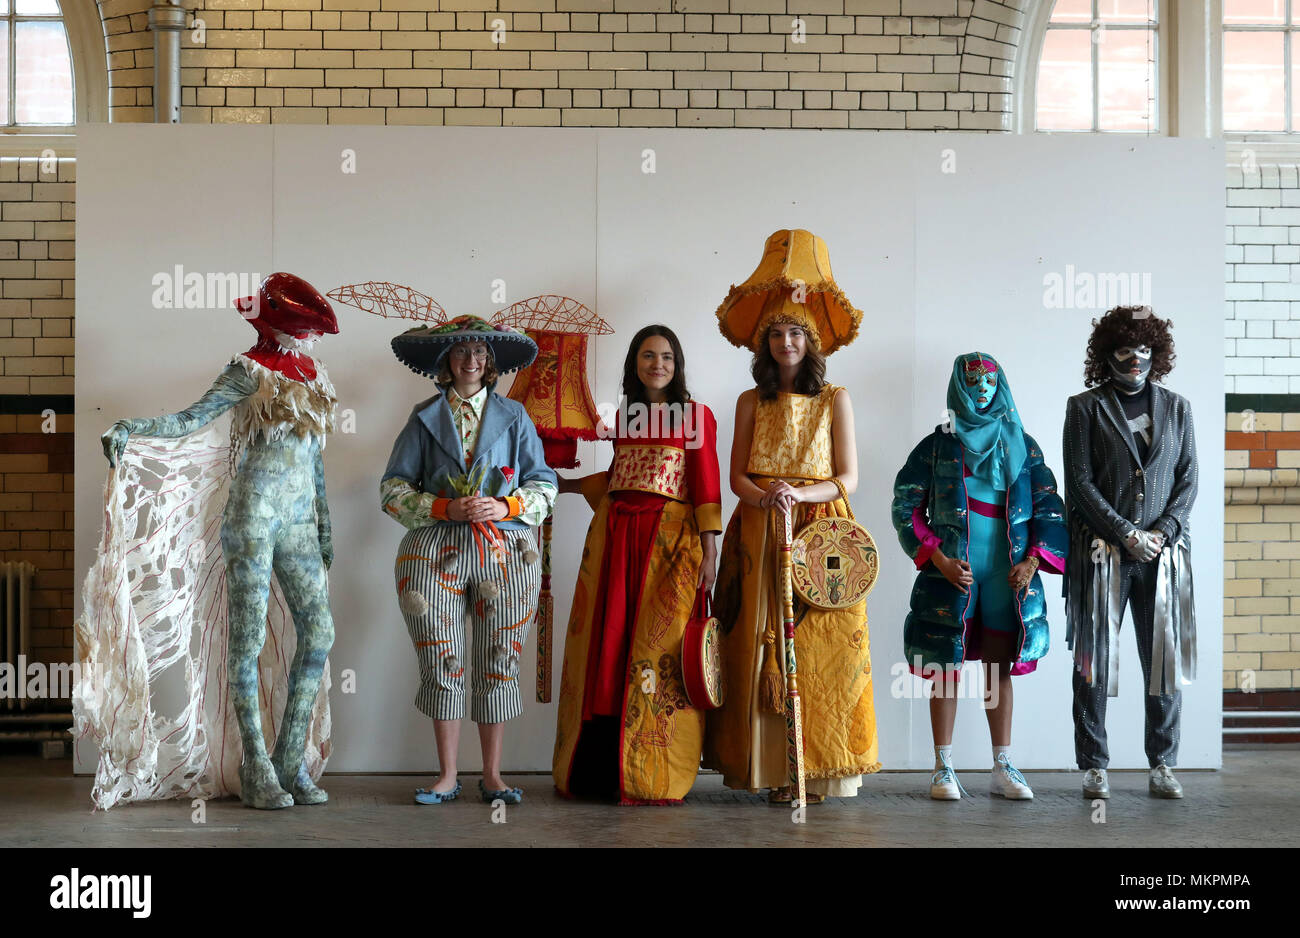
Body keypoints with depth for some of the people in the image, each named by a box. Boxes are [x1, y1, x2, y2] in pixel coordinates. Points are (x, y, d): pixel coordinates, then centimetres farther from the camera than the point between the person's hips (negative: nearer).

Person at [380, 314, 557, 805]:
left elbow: (544, 483, 8)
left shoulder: (514, 416, 11)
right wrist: (445, 508, -9)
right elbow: (392, 487, 6)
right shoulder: (425, 417, 10)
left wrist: (505, 506, -10)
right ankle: (447, 775, 12)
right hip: (436, 552, 0)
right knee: (441, 665, 1)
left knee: (498, 665, 2)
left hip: (506, 552, 0)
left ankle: (492, 776, 11)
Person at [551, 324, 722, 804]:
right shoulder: (625, 416, 17)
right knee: (607, 645, 0)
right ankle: (600, 767, 5)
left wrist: (709, 551, -9)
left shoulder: (695, 415, 2)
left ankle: (651, 776, -3)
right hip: (614, 533, 5)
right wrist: (565, 484, 27)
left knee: (655, 649, -7)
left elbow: (706, 483, -3)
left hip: (669, 538, -5)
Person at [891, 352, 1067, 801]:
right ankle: (943, 768, 6)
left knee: (999, 667, 7)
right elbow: (906, 507, 1)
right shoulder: (937, 446, 5)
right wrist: (939, 559, -10)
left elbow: (1049, 507, 11)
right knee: (946, 667, -1)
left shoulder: (1022, 446, 12)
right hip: (951, 574, -2)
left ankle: (1003, 768, 12)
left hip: (1007, 575, 2)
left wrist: (1032, 561, -3)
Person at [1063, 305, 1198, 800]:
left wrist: (1163, 532, -5)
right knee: (1095, 659, 0)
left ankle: (1162, 767, 12)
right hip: (1102, 550, -2)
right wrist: (1126, 534, -10)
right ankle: (1095, 767, 7)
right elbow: (1080, 482, -2)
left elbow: (1188, 479, 10)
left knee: (1165, 657, 2)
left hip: (1163, 552, 3)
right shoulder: (1086, 407, 4)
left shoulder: (1176, 407, 13)